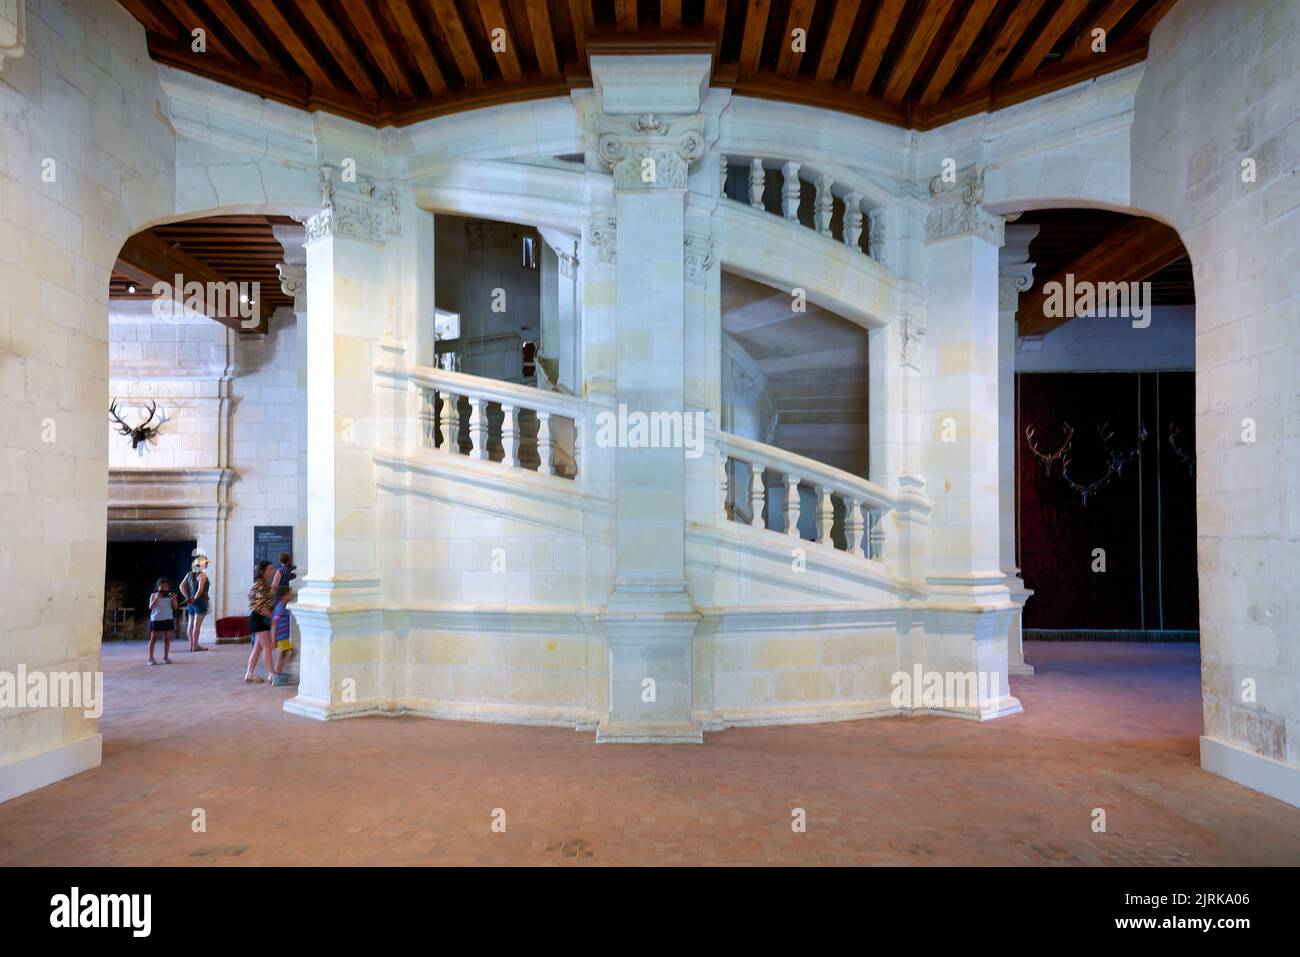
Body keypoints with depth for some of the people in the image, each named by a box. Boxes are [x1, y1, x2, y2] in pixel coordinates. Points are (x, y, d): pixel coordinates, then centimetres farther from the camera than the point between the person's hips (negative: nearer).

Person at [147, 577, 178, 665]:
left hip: (168, 619, 2)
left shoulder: (170, 596, 4)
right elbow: (150, 607, -11)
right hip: (155, 620, -2)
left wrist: (173, 598, -15)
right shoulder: (153, 596, 0)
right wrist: (157, 598, -20)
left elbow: (175, 607, 0)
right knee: (153, 639, 1)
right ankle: (151, 658, 6)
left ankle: (166, 657, 15)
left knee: (167, 639, 5)